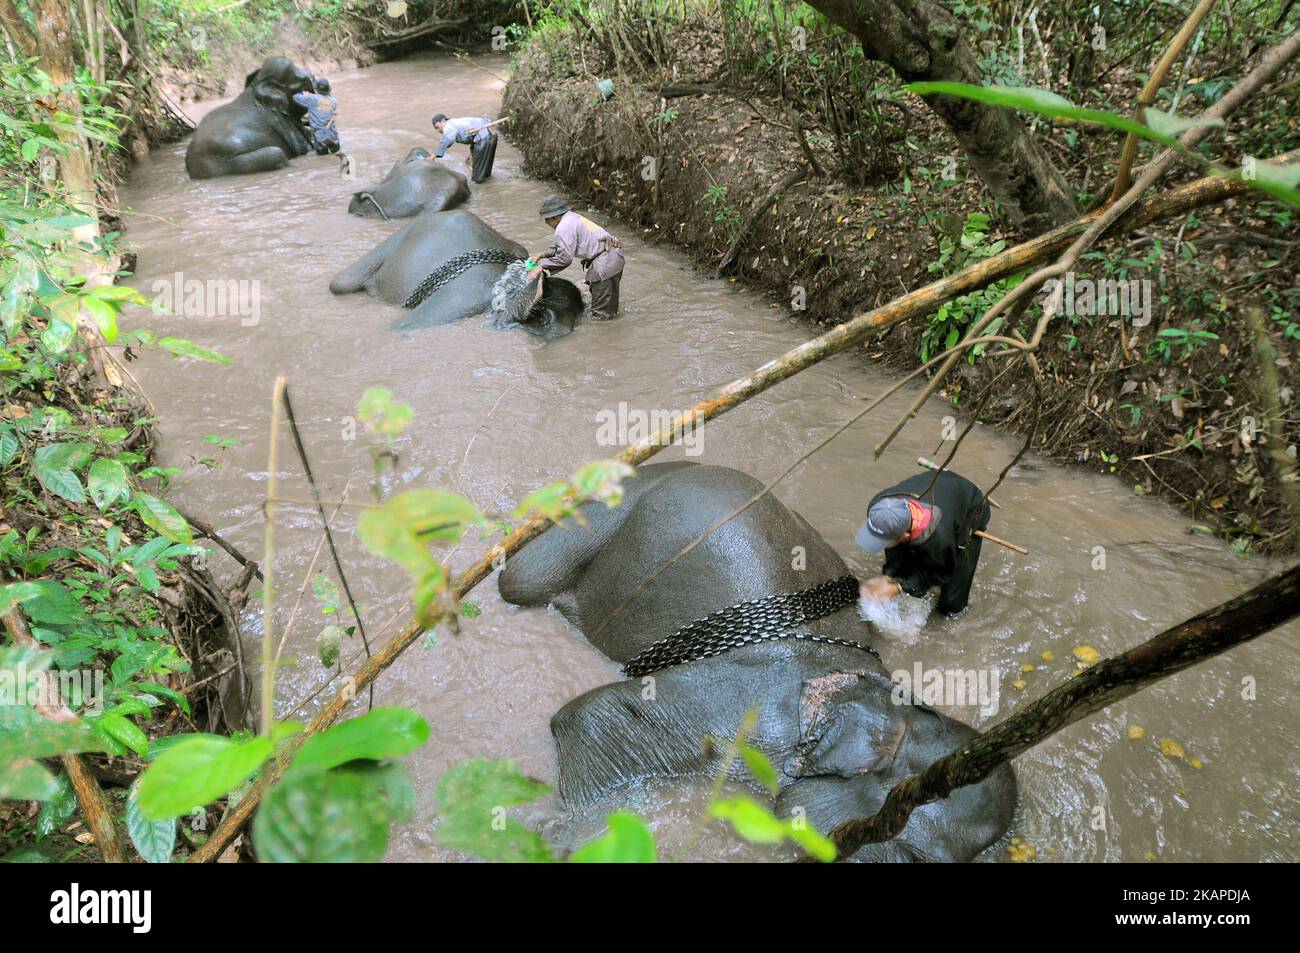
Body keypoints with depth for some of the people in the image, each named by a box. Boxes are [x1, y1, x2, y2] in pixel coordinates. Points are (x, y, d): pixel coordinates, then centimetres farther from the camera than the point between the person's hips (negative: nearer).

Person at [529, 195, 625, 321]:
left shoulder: (564, 228, -14)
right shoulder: (573, 217, 17)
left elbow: (564, 257, -16)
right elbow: (561, 247, 25)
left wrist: (542, 267, -8)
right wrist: (542, 255, 19)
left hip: (605, 262, -10)